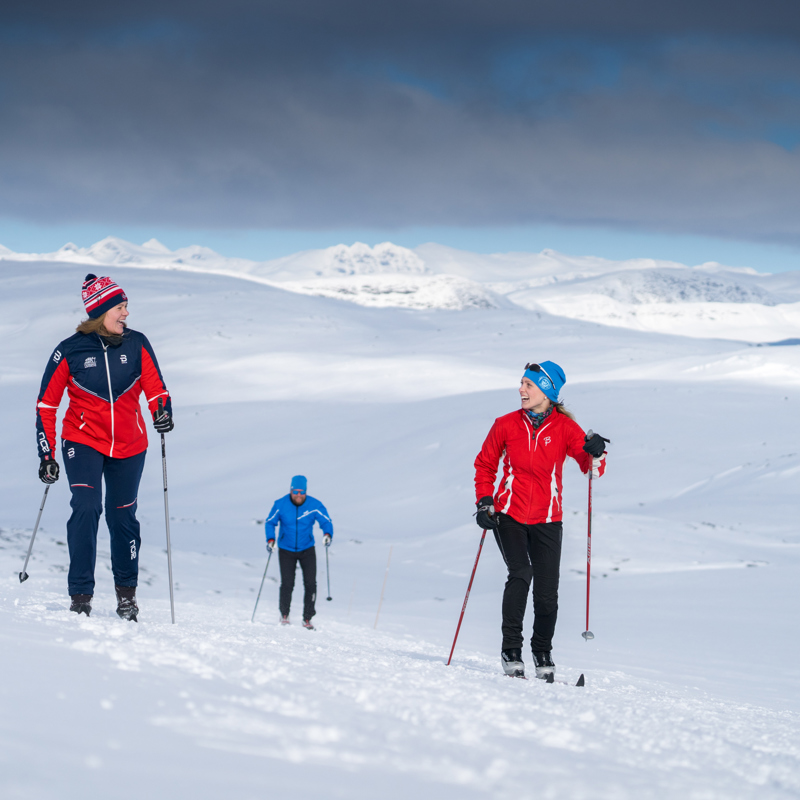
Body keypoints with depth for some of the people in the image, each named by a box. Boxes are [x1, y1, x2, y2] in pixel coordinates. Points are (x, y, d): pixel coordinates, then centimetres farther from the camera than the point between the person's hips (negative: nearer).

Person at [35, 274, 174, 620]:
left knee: (122, 516, 8)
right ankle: (80, 595, -14)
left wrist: (162, 412, -22)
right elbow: (46, 405, -1)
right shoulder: (70, 351, -9)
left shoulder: (136, 344, -4)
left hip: (129, 447, 2)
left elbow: (155, 387, 1)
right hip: (83, 442, -2)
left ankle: (126, 590, 29)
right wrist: (47, 456, -3)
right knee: (86, 508, -20)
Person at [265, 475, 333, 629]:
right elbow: (270, 523, -2)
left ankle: (307, 618, 5)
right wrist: (270, 539, -19)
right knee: (287, 584, -7)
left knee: (310, 584, -8)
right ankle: (284, 614, 17)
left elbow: (326, 522, -6)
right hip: (286, 550, -1)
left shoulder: (314, 505, -11)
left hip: (307, 550, 1)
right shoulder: (280, 505, -11)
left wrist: (327, 534, -27)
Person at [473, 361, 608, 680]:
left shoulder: (564, 427, -2)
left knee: (547, 592, -1)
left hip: (547, 521, 0)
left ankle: (543, 654, 19)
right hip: (509, 515, 0)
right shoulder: (506, 425, 1)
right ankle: (510, 650, -12)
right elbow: (485, 465, 12)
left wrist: (595, 454, -29)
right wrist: (484, 503, 1)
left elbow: (592, 468, -7)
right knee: (520, 575, -21)